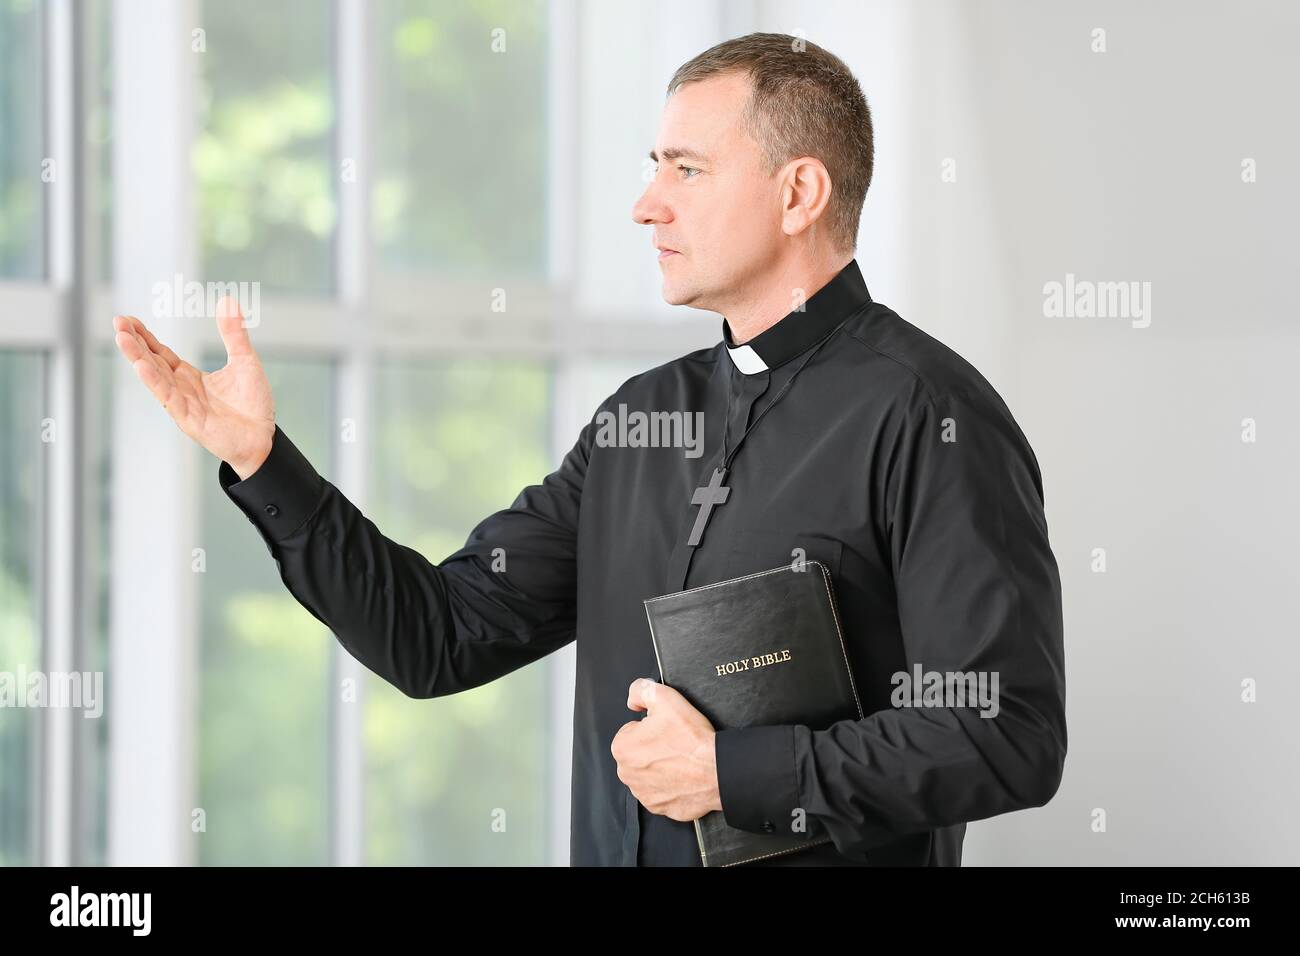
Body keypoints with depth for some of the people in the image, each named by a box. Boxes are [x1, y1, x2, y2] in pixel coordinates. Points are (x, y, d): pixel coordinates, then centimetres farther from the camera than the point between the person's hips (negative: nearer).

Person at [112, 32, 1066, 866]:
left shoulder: (926, 415, -12)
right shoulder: (639, 417, 11)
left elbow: (1010, 738, -19)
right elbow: (442, 637, 9)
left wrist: (733, 773, -16)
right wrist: (262, 461, 1)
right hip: (617, 848, 6)